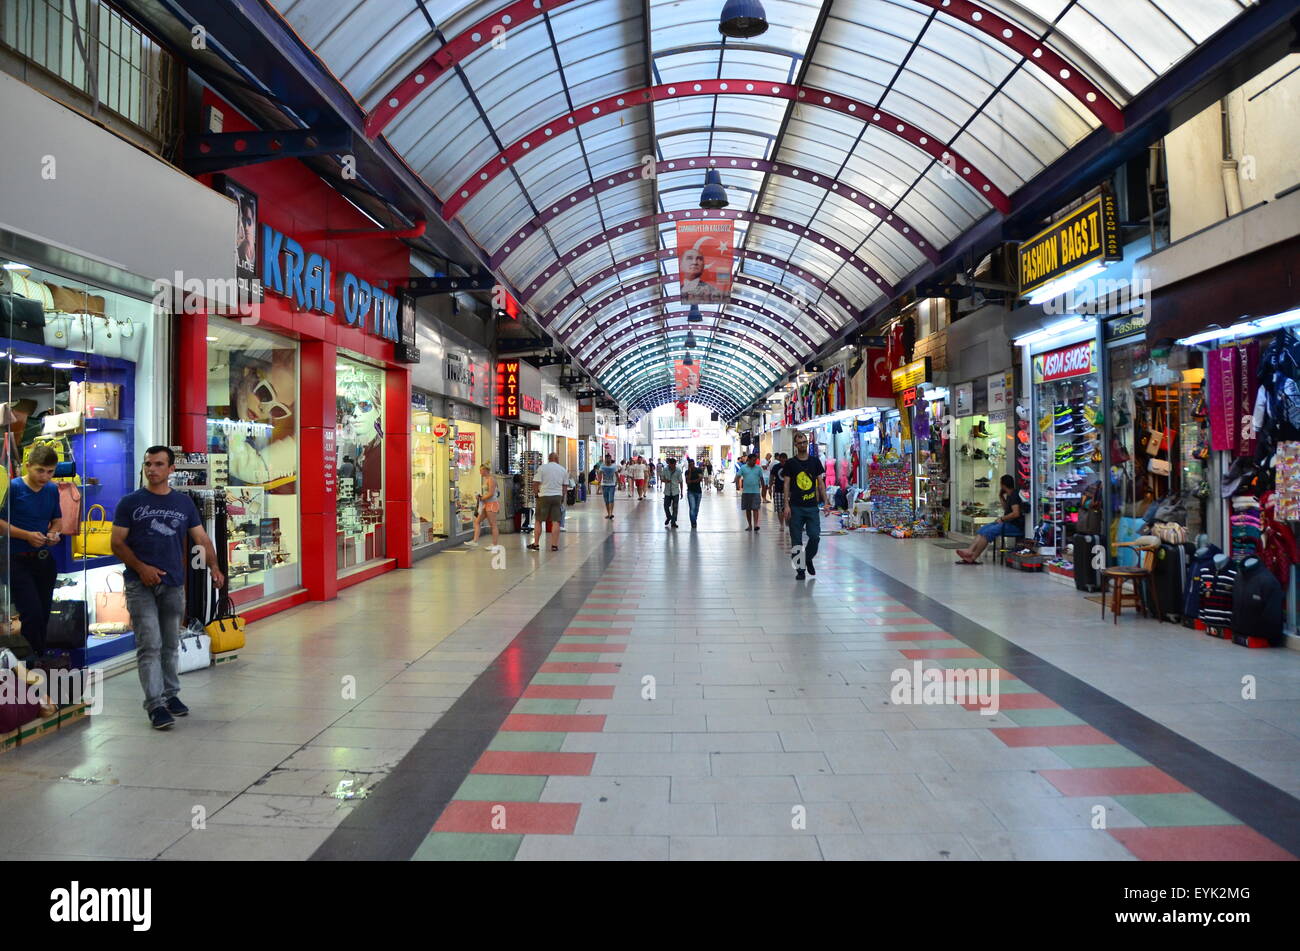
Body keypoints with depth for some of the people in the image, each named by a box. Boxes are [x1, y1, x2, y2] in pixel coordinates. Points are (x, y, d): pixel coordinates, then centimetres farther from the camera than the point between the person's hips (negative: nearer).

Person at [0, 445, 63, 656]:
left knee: (43, 615, 11)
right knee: (32, 615, -12)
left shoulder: (52, 490, 6)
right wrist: (27, 535, -20)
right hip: (18, 560, -5)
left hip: (45, 560, 6)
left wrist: (54, 533, -2)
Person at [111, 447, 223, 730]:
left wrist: (214, 566, -10)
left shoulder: (184, 502, 9)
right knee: (150, 645, -7)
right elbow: (117, 543, -1)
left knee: (171, 644, 13)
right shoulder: (130, 502, 1)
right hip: (141, 585, -3)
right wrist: (141, 568, -16)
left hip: (174, 584, 3)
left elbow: (202, 538, 6)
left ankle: (170, 694, 26)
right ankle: (155, 704, -4)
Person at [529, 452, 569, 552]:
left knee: (538, 521, 8)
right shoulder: (563, 470, 7)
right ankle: (554, 545, 3)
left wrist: (535, 493, 9)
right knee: (556, 521, 4)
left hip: (544, 496, -2)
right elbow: (565, 486, 10)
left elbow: (536, 483, -7)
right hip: (557, 496, 3)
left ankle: (536, 544, 12)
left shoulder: (542, 467, -3)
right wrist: (562, 499, 20)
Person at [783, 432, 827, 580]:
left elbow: (821, 483, 9)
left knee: (815, 537, -4)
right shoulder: (790, 463, 2)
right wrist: (786, 505, -8)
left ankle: (808, 559, 24)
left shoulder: (815, 462, 8)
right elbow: (786, 485, 0)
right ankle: (800, 569, 12)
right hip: (796, 507, -1)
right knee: (796, 541, 2)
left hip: (812, 506, 1)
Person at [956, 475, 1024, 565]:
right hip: (1009, 523, 10)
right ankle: (970, 551, -18)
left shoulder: (1014, 495, -14)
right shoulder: (1009, 496, 17)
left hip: (1015, 526, -10)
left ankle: (972, 558, -21)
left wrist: (1002, 519, -15)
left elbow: (1016, 513, -26)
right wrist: (1001, 497, 19)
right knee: (983, 529, -2)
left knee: (988, 532, -23)